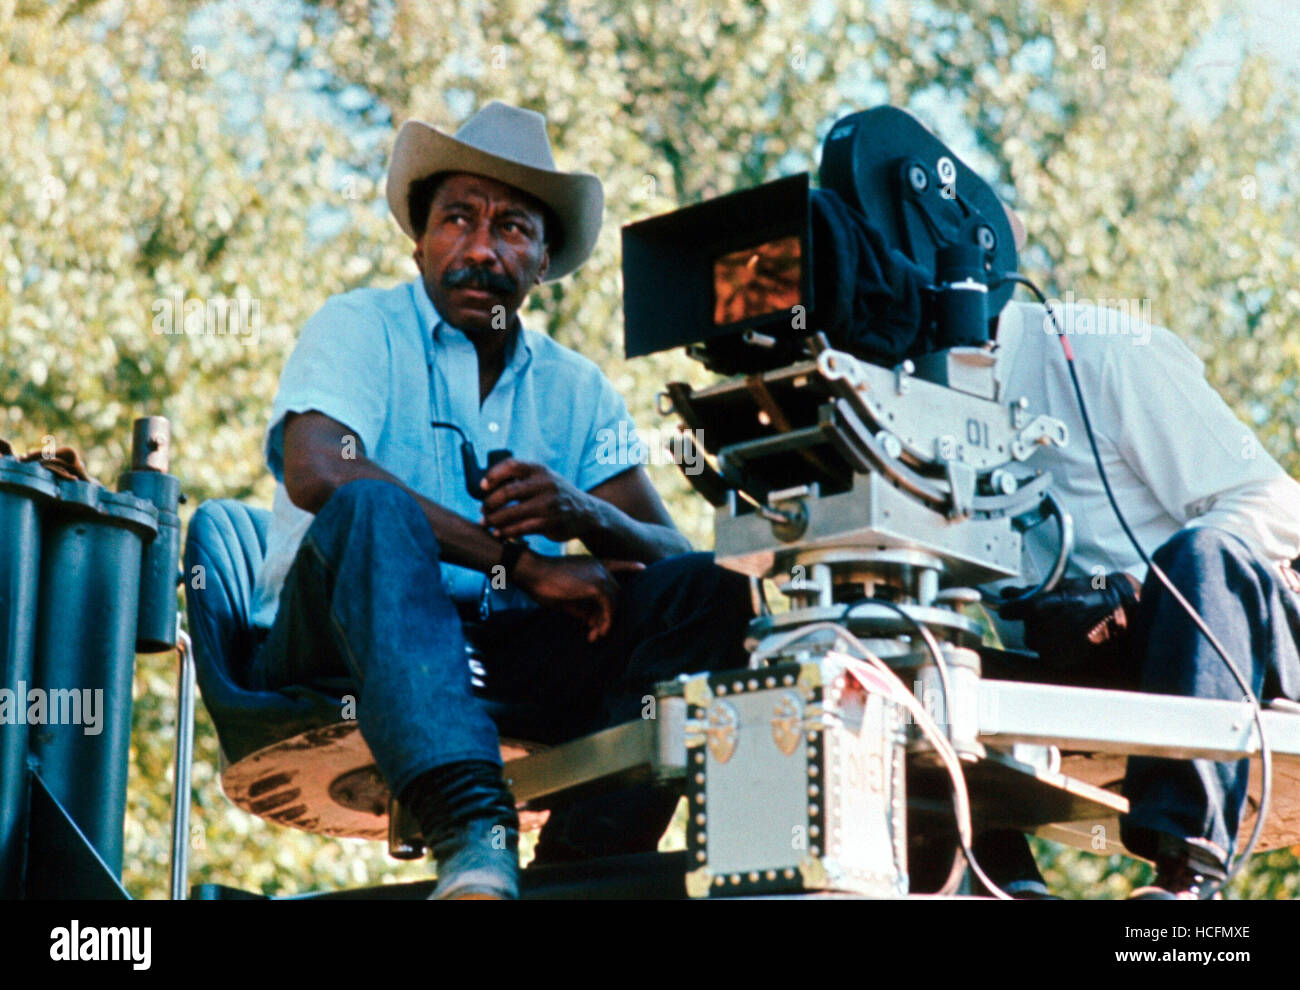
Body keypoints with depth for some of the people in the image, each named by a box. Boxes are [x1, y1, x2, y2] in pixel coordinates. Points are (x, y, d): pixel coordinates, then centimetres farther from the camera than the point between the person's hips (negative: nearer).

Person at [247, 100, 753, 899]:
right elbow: (315, 471, -19)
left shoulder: (577, 389, 15)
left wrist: (586, 517, -20)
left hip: (505, 663, 4)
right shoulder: (360, 329, 3)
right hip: (340, 650, -4)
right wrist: (519, 563, -21)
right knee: (374, 510, -33)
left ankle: (585, 863, -30)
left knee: (709, 593, -15)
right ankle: (474, 834, -51)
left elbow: (671, 555, 4)